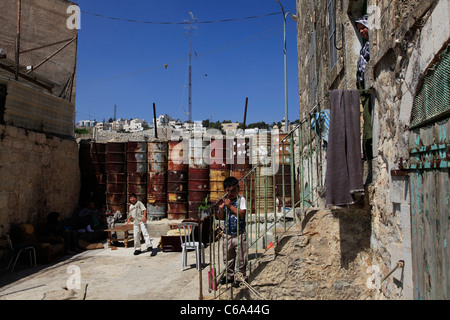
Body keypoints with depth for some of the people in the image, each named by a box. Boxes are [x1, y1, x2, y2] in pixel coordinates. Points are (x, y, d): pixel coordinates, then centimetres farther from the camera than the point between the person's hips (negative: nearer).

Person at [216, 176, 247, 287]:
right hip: (227, 234, 4)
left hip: (239, 234, -4)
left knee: (241, 257, 5)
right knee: (227, 258, 15)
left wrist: (230, 205, -20)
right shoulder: (224, 201, 5)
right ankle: (230, 276, 32)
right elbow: (221, 218, 7)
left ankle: (241, 276, 21)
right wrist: (221, 208, -11)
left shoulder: (241, 199, -6)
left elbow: (242, 214, -18)